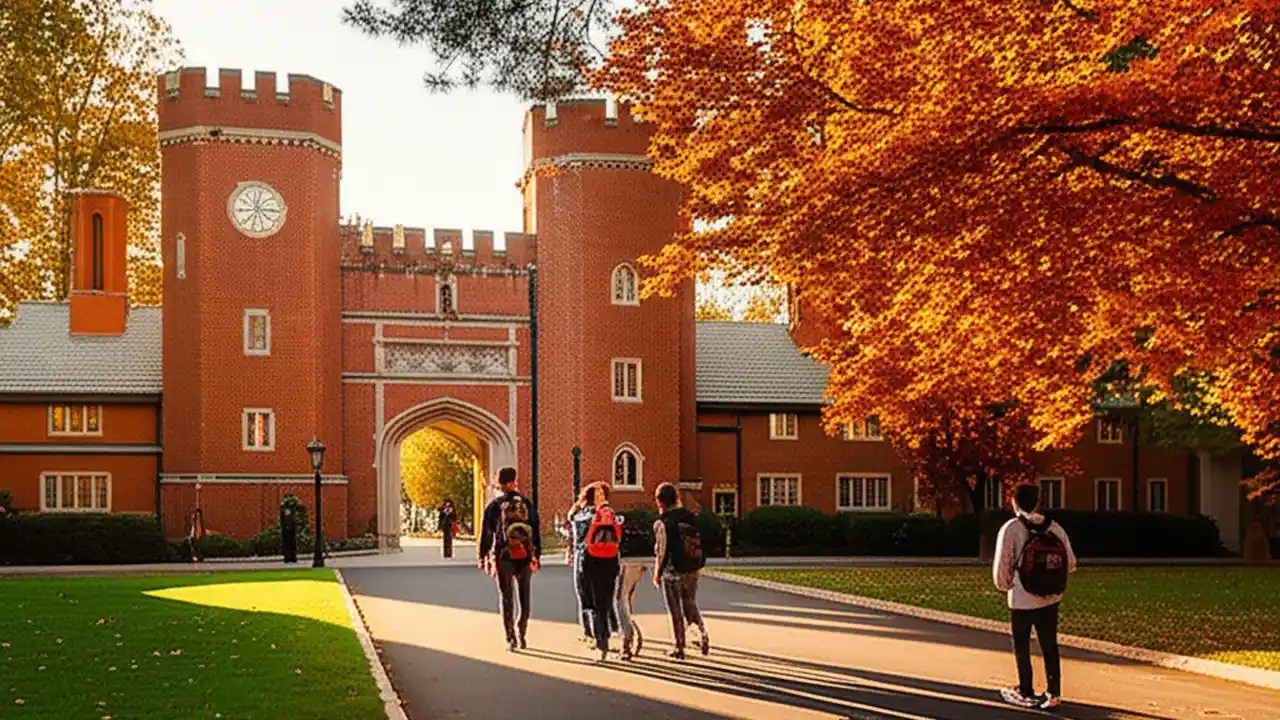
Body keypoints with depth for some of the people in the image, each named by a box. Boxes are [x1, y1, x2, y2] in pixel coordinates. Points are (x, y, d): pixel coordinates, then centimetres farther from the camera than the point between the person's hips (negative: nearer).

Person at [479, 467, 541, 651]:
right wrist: (537, 556, 13)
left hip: (503, 557, -2)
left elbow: (485, 533, -1)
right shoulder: (527, 505, 4)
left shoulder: (494, 506, -2)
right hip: (525, 557, 2)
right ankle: (521, 636, 14)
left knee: (506, 598, 5)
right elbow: (536, 532, 7)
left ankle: (511, 638, -1)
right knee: (524, 598, 14)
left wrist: (483, 557, 7)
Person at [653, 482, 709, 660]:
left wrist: (657, 574, -3)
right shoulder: (691, 517, 2)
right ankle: (703, 636, 8)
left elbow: (662, 551, -15)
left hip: (672, 572, -5)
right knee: (690, 604, 23)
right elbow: (699, 543, 6)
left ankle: (679, 649, 11)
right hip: (692, 571, 5)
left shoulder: (663, 522, -14)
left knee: (675, 611, 6)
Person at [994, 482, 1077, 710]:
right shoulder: (1054, 528, -2)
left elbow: (1001, 565, -13)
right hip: (1051, 598, 4)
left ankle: (1026, 693, 20)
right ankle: (1053, 693, 16)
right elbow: (1070, 563, 0)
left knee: (1022, 647, 12)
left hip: (1023, 599, -4)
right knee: (1049, 646, 15)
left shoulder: (1011, 529, -13)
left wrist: (1004, 586, 6)